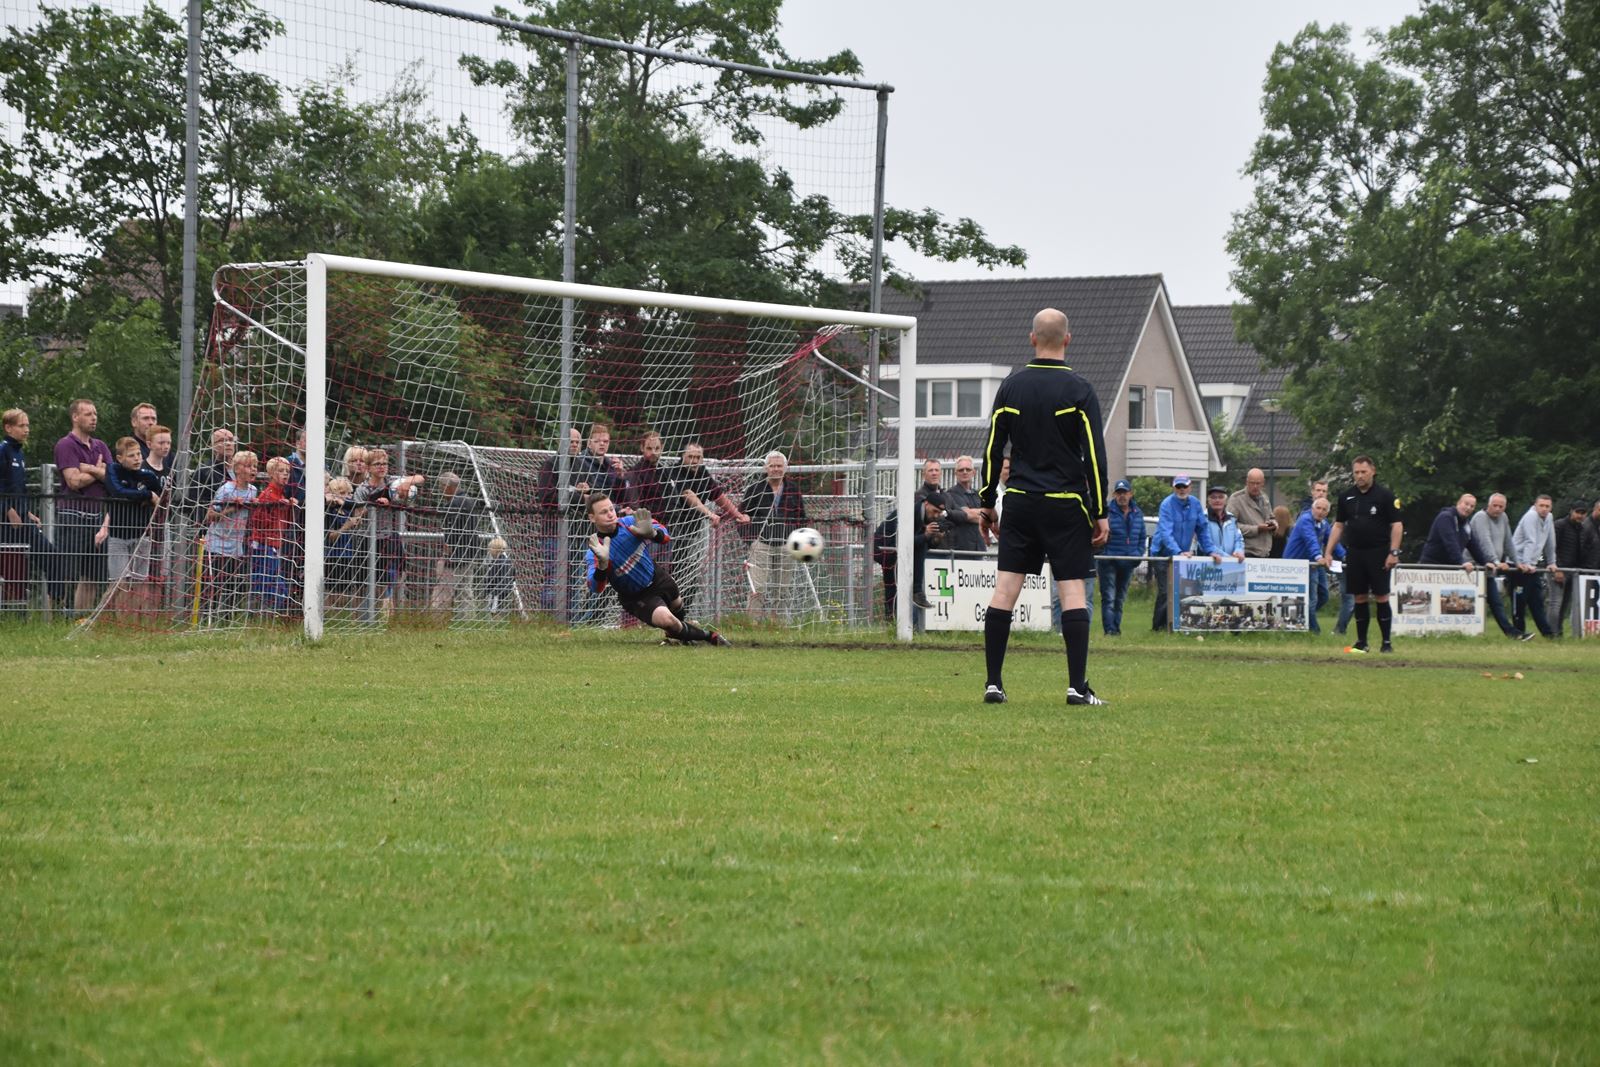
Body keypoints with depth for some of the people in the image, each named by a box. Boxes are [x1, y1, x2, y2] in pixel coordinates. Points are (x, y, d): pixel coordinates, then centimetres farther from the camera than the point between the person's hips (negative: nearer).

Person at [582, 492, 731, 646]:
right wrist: (602, 563, -55)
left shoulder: (629, 522, -21)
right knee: (665, 619, -26)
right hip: (635, 597, -4)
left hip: (657, 577, 4)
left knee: (677, 606, 29)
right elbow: (596, 589, -36)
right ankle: (708, 636, -1)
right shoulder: (592, 554, -27)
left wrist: (652, 533, -43)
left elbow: (664, 536, -19)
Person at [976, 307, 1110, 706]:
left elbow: (993, 449, 7)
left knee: (1004, 589, 3)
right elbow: (1095, 455, -7)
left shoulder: (1011, 386, 4)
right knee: (1073, 590, -2)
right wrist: (1100, 513, -3)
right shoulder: (1079, 390, -5)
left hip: (1020, 503, 3)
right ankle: (1078, 686, -7)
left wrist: (986, 503, 15)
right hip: (1066, 505, -3)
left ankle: (994, 684, 2)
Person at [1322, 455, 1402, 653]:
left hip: (1378, 554, -4)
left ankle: (1387, 642, 1)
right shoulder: (1346, 497, 9)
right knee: (1360, 598, 6)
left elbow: (1396, 525, -4)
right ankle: (1361, 642, 12)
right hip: (1354, 553, 4)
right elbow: (1338, 525, 14)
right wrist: (1328, 553, 7)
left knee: (1381, 597, -4)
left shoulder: (1385, 496, -3)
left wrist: (1393, 552, -13)